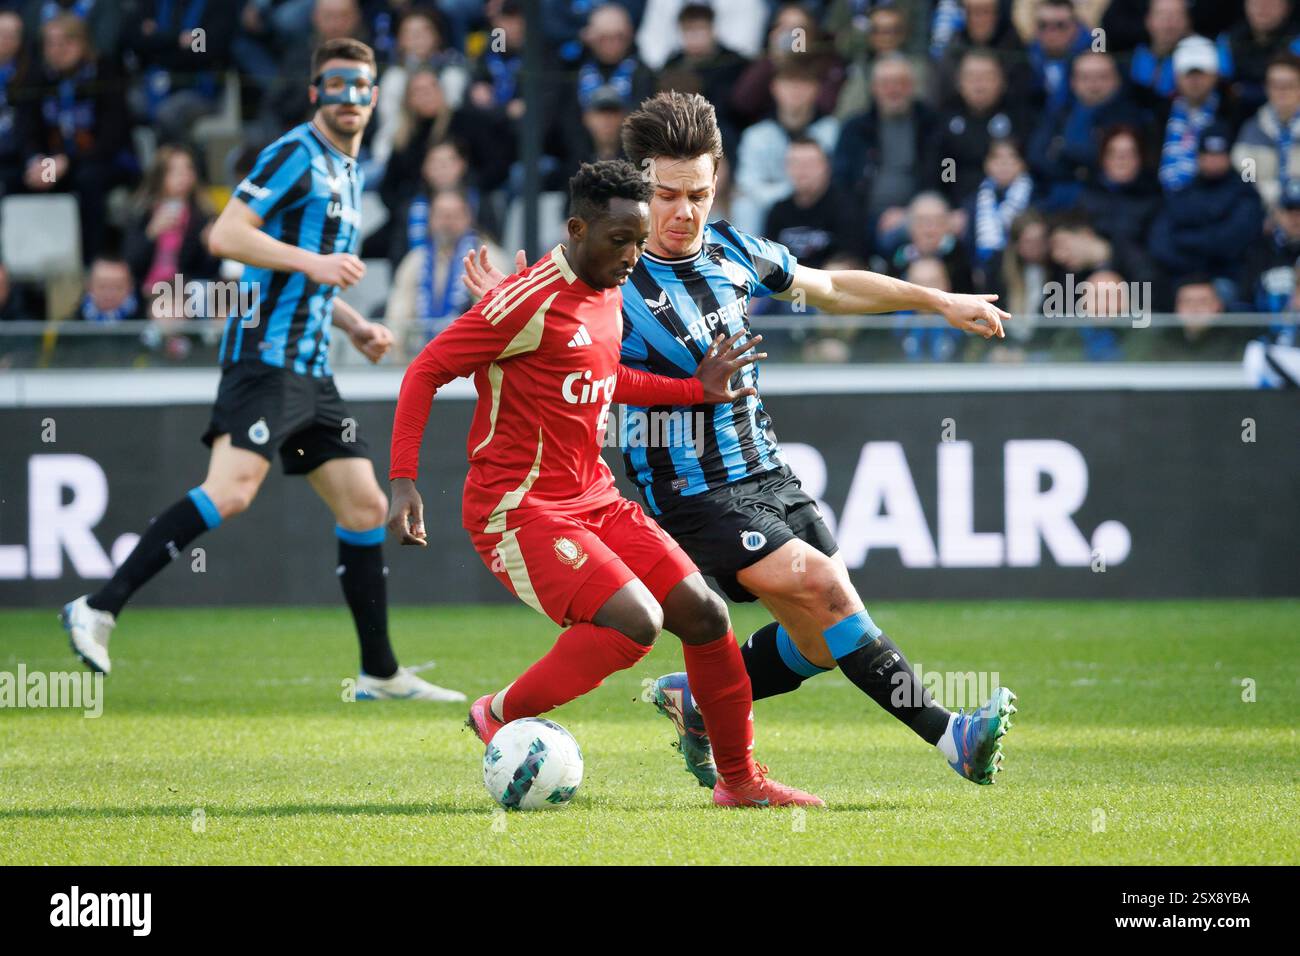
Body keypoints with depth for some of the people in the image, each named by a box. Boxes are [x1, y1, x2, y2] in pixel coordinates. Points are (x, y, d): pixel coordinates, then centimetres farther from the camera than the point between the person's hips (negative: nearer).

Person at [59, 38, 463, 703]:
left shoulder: (349, 173, 22)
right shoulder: (295, 155, -7)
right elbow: (226, 234, -17)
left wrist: (353, 325, 19)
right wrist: (313, 262, -22)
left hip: (310, 371, 9)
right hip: (265, 355, -9)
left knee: (365, 505, 8)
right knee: (230, 492, -24)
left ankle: (381, 674, 15)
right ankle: (98, 611, -21)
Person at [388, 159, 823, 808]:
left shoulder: (609, 293, 10)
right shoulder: (533, 300, -17)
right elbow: (426, 372, -15)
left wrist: (696, 389, 21)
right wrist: (403, 482, -21)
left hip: (592, 499, 9)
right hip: (519, 510, -9)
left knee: (703, 614, 1)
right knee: (636, 621, -25)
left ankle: (739, 779, 16)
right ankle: (502, 717, -5)